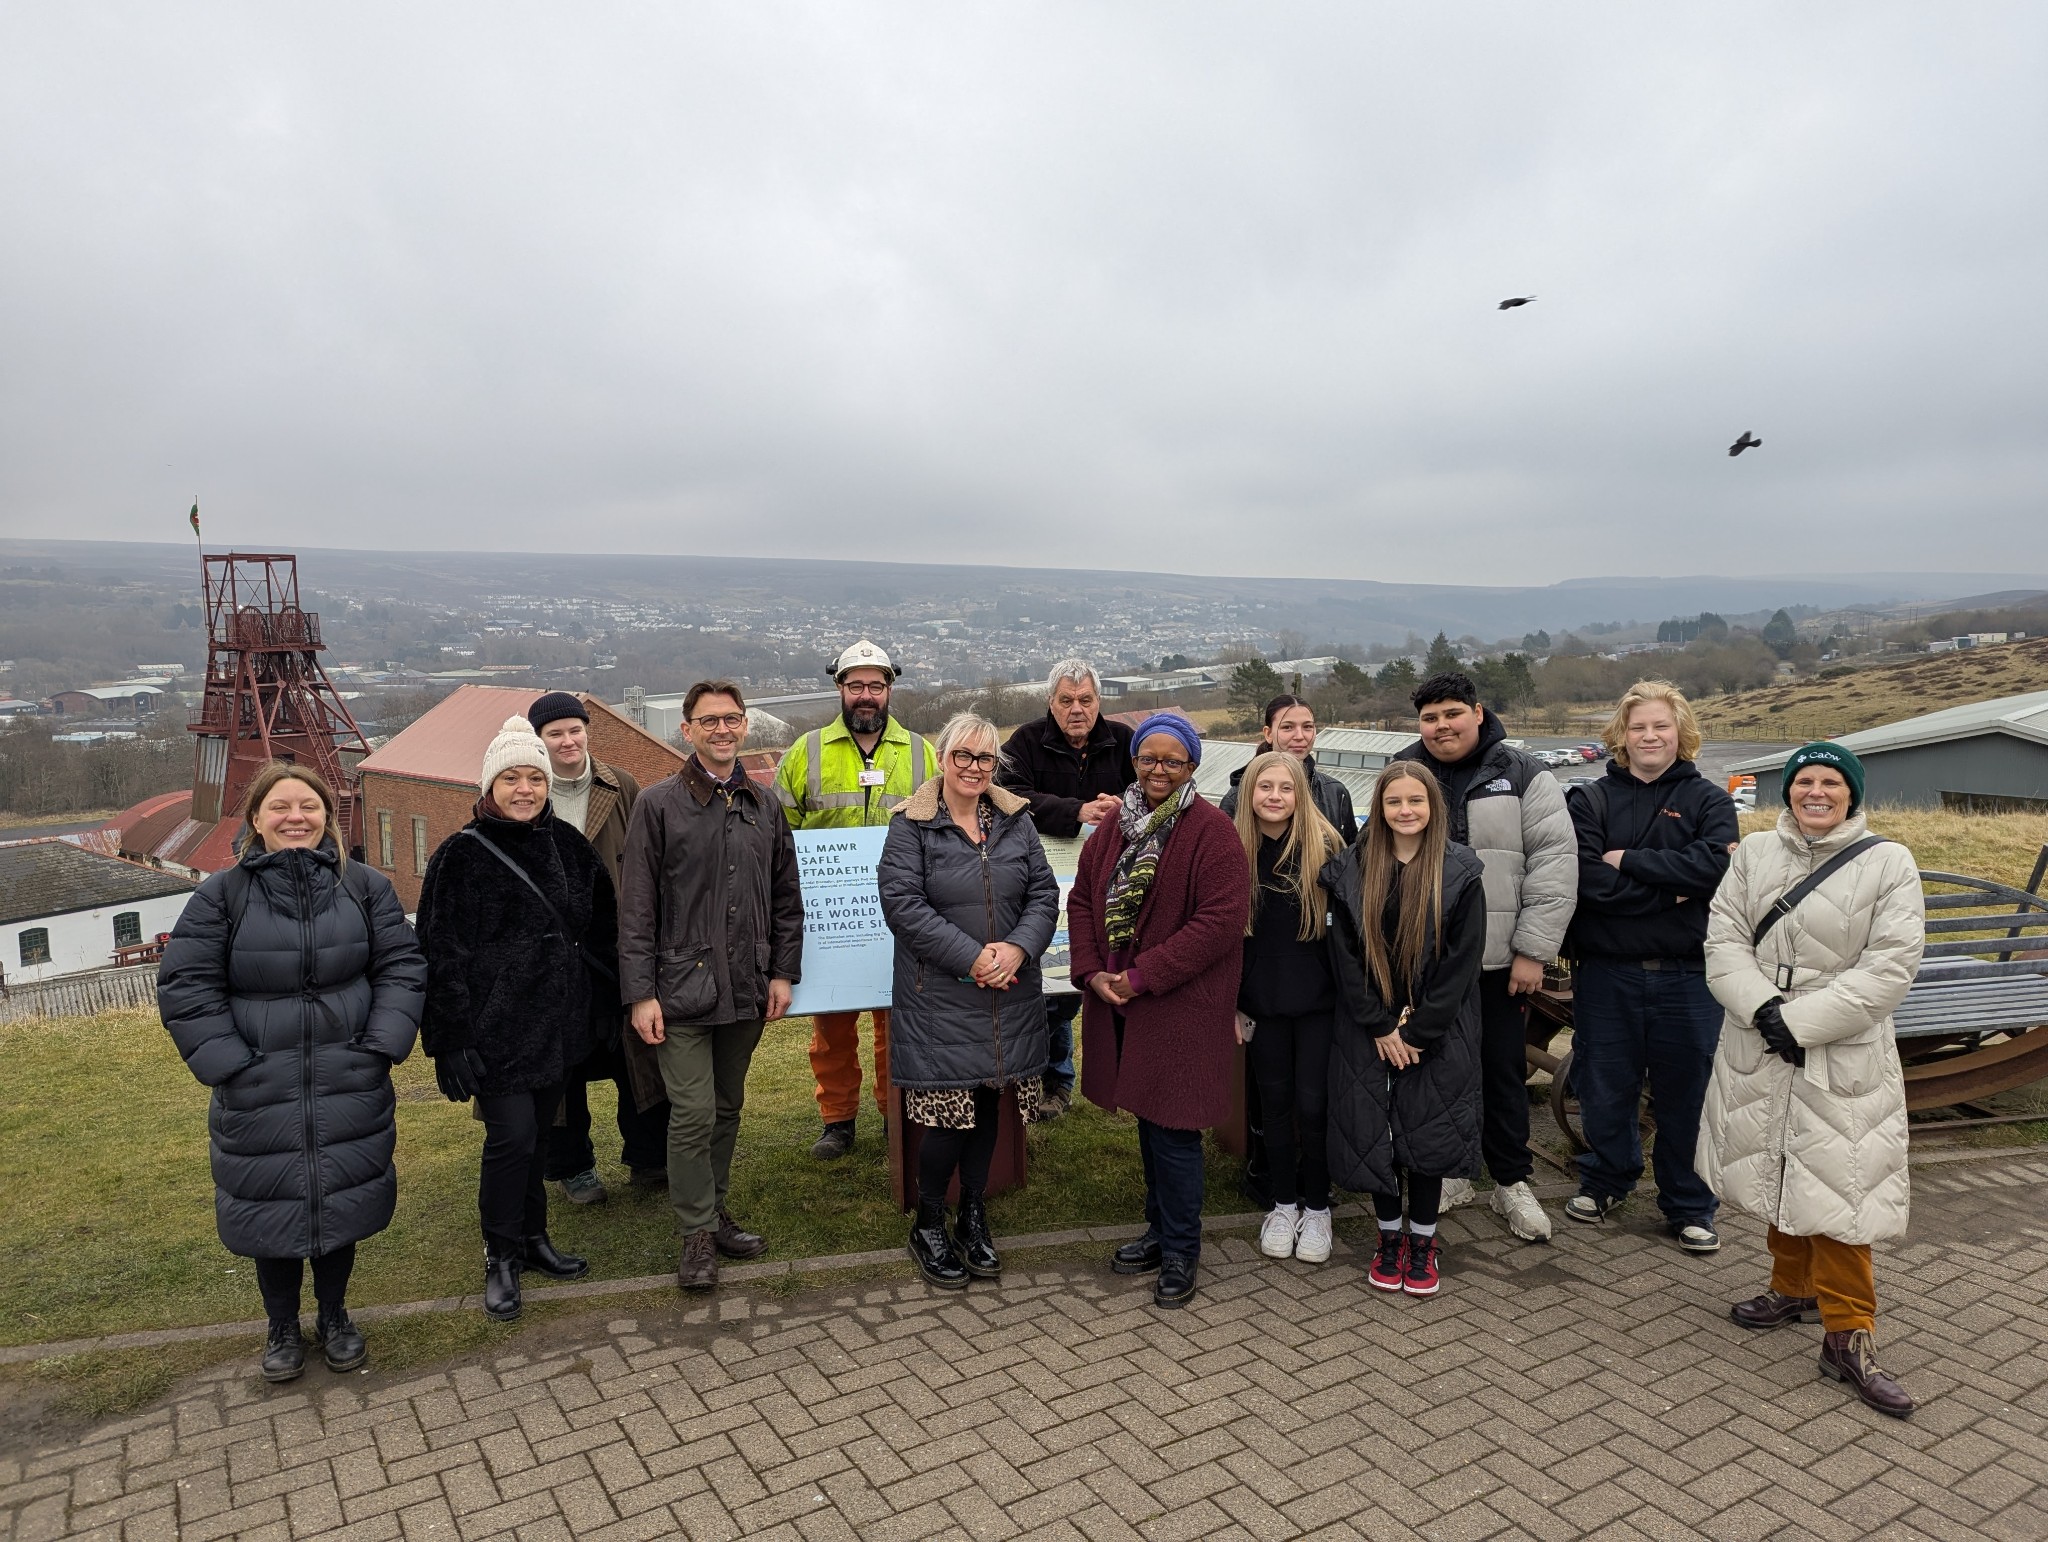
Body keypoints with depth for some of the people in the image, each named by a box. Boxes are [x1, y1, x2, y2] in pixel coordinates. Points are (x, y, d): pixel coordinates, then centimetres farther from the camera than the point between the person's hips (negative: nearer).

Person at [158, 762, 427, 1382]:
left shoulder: (365, 886, 0)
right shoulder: (221, 894, -4)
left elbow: (400, 969, 0)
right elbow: (184, 987, -4)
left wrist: (379, 1047, -9)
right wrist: (229, 1064, -11)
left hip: (350, 1088, 1)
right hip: (260, 1096, -1)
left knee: (343, 1203, 13)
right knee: (272, 1210, 12)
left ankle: (334, 1316, 36)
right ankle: (282, 1327, 35)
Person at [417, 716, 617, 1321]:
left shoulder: (564, 843, 6)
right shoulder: (460, 855, -9)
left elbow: (602, 925, 15)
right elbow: (442, 953, -11)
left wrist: (604, 996, 12)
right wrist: (452, 1041, -14)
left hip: (556, 1022, 5)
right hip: (496, 1027, -5)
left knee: (537, 1131, 14)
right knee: (512, 1135, -7)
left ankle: (533, 1237, 30)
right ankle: (501, 1256, 13)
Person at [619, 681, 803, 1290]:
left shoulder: (764, 806, 9)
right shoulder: (659, 803, -4)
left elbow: (786, 897, 13)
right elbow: (636, 905, -5)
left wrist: (783, 972, 7)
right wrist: (640, 992, -9)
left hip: (746, 989, 4)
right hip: (683, 986, -4)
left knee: (728, 1108, 15)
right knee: (693, 1114, -3)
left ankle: (715, 1211, 30)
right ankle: (699, 1233, 12)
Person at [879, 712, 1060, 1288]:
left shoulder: (1016, 820, 8)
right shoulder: (912, 825, -5)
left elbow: (1044, 893, 5)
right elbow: (902, 903, -14)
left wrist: (1017, 948, -13)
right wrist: (972, 957, -18)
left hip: (1008, 996, 4)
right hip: (939, 998, -4)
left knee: (987, 1104, 13)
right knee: (948, 1112, -2)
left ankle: (973, 1218, 31)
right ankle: (928, 1225, 20)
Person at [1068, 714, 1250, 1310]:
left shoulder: (1212, 832, -13)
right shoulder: (1113, 829, 8)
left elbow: (1222, 920, -20)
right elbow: (1082, 899, 10)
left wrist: (1142, 976, -19)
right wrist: (1091, 971, -6)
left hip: (1182, 1007, -6)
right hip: (1119, 1001, 6)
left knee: (1172, 1126, -1)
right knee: (1146, 1117, 18)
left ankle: (1180, 1252, 17)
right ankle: (1161, 1230, 35)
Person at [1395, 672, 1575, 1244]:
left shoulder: (1523, 776, -3)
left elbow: (1555, 863, -6)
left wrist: (1533, 951, -10)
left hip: (1500, 961, -2)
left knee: (1504, 1071, 9)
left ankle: (1512, 1183, 24)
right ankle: (1449, 1174, 27)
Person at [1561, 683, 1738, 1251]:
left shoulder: (1709, 800, 3)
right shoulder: (1590, 800, 2)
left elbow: (1715, 864, -17)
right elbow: (1589, 881, -12)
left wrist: (1629, 861, -15)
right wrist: (1673, 888, -14)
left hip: (1687, 974, 0)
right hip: (1606, 971, 1)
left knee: (1687, 1093, 8)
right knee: (1605, 1086, 12)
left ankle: (1689, 1206, 26)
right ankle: (1605, 1181, 34)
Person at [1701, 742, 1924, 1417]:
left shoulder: (1888, 863, -5)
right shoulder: (1755, 852, 4)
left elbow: (1891, 966, -12)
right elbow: (1724, 938, -2)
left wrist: (1801, 1020, -18)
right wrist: (1763, 1007, -18)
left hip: (1843, 1055, -4)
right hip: (1757, 1046, 4)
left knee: (1836, 1188, -5)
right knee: (1774, 1173, 16)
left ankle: (1849, 1336, 8)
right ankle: (1795, 1288, 36)